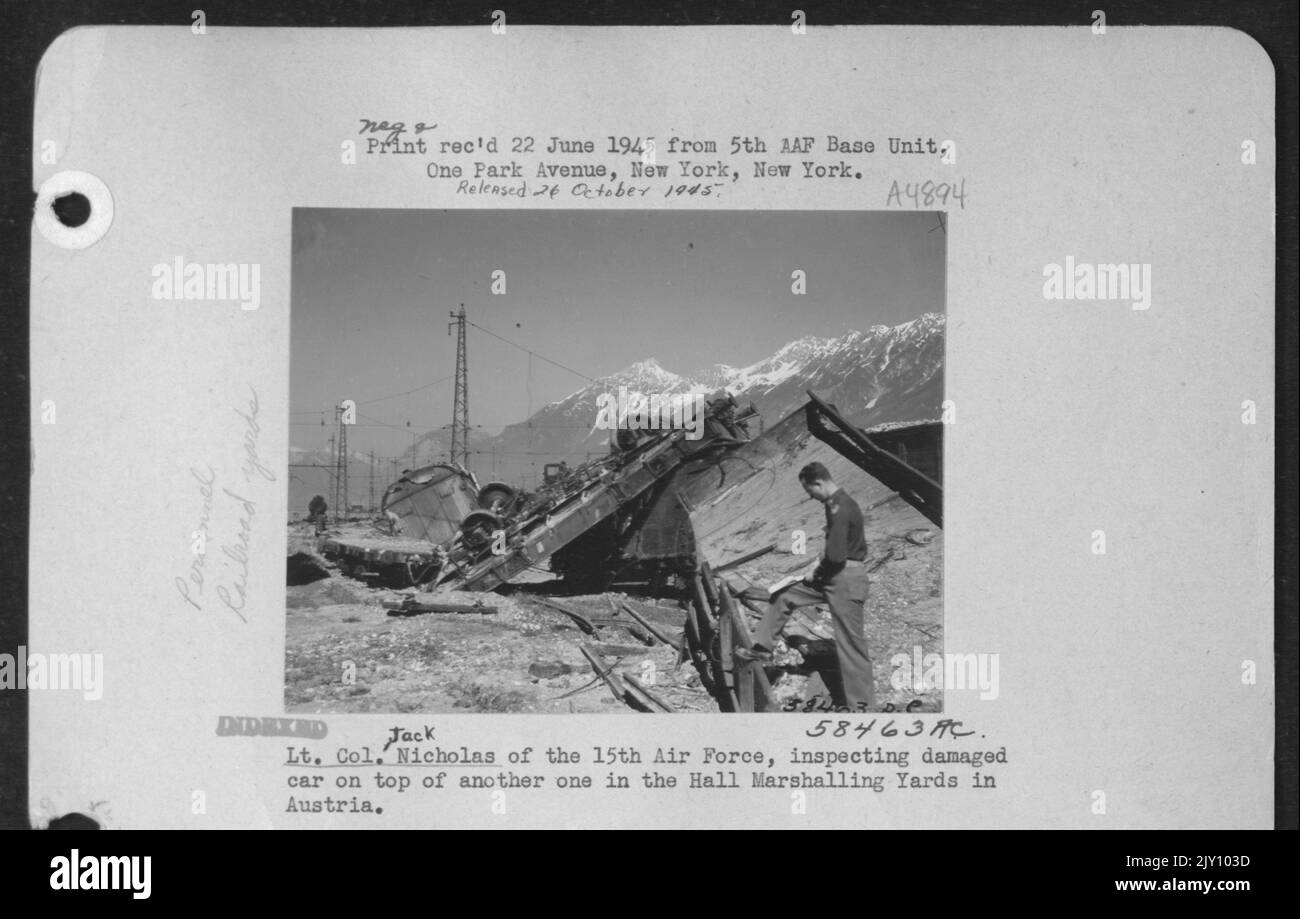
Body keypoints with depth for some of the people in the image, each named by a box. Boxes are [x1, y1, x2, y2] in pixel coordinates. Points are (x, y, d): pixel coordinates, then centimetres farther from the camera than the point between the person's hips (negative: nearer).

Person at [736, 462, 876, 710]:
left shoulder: (840, 508, -21)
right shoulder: (836, 504, 10)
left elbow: (836, 555, -25)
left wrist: (817, 574, -8)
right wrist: (820, 570, 11)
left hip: (846, 580, -10)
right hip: (831, 577, 10)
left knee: (851, 643, -3)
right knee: (783, 597, 17)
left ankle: (862, 705, 5)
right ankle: (763, 648, 29)